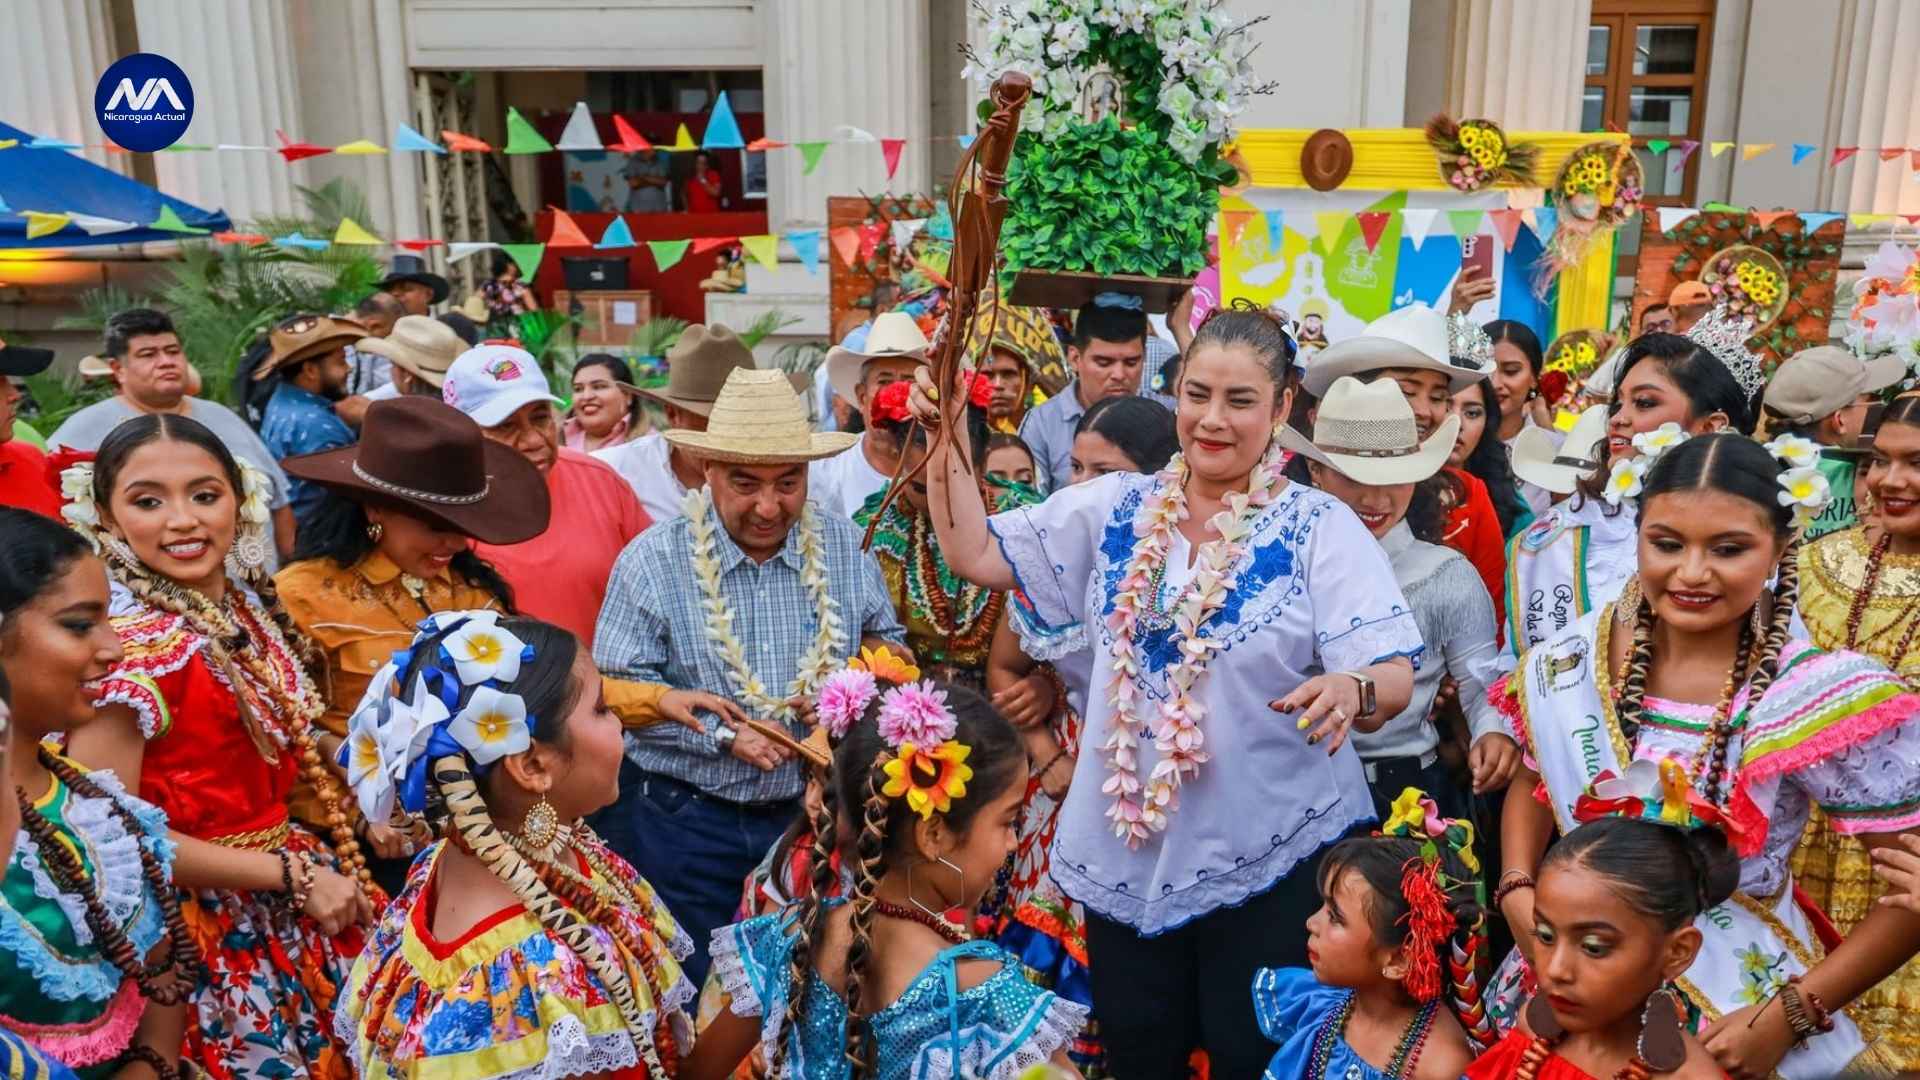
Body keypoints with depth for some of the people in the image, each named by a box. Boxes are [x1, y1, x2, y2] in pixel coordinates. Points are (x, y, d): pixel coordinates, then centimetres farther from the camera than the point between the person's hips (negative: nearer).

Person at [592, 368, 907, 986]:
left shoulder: (846, 548, 0)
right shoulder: (652, 562, -9)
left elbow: (889, 645, 12)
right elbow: (618, 686, -11)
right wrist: (724, 733, -19)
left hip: (811, 813, 3)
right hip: (683, 819, -2)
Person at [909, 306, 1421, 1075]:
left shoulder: (1322, 527, -6)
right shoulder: (1113, 509, 3)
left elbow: (1393, 680, -15)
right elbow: (974, 555, 2)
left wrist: (1352, 690, -38)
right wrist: (946, 439, -9)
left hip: (1270, 859, -3)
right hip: (1126, 852, 3)